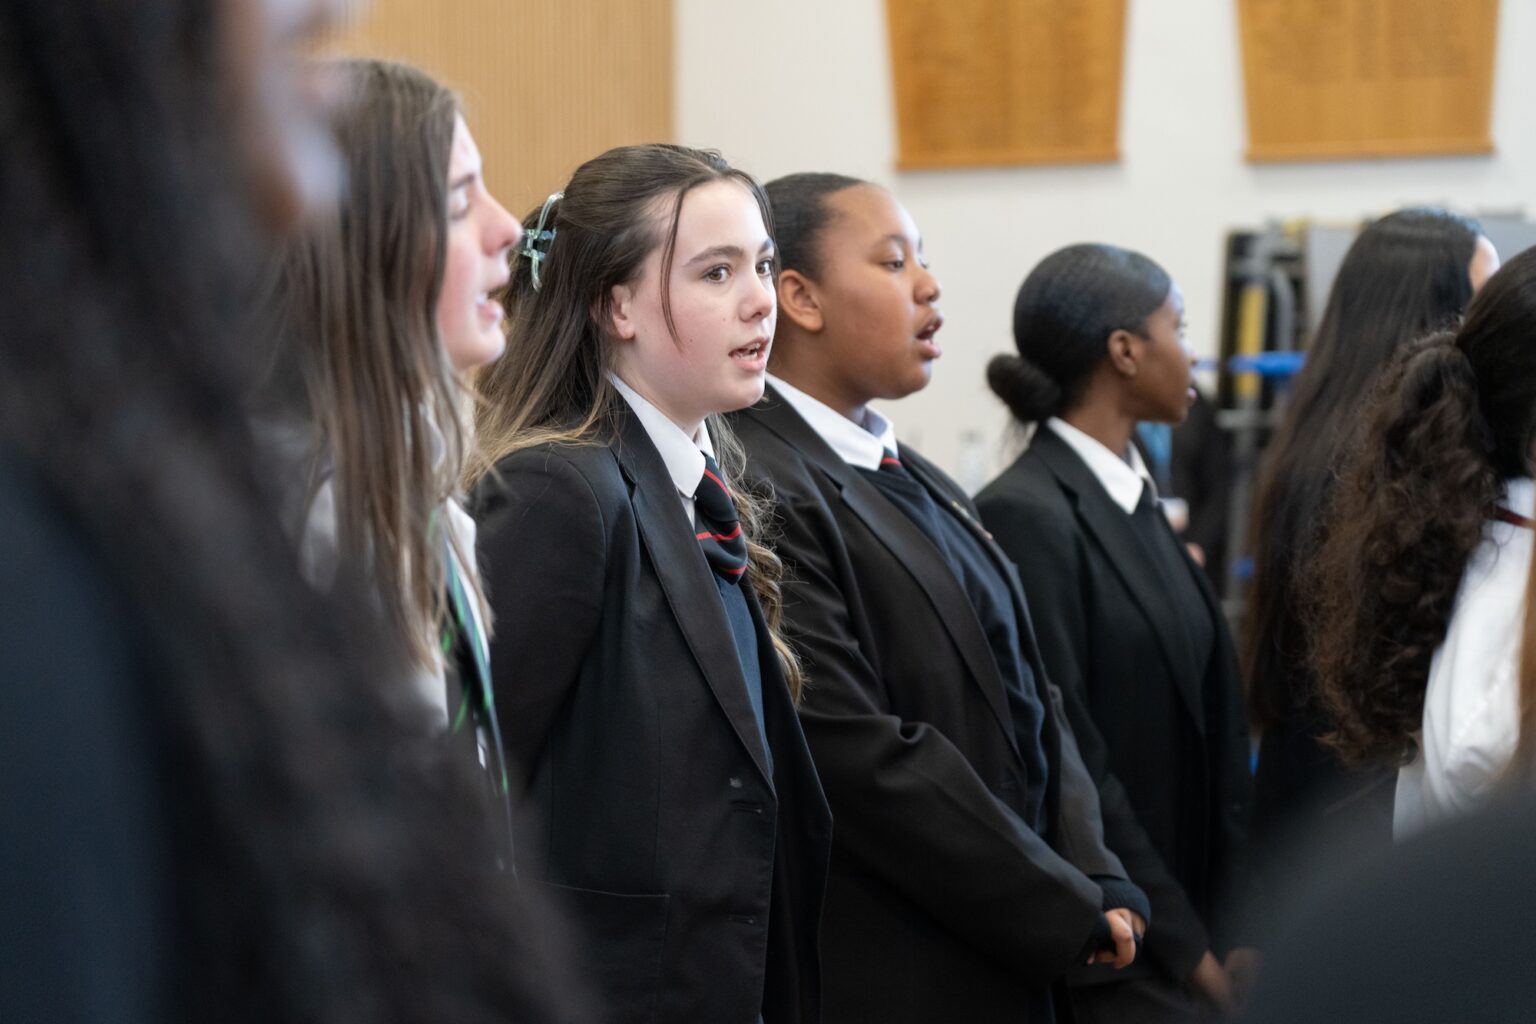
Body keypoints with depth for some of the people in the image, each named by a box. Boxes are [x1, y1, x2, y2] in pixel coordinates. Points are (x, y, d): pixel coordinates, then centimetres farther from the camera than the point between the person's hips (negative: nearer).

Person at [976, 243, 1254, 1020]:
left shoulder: (1136, 499, 11)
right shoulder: (1027, 517, -14)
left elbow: (1211, 721, 10)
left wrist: (1226, 933, 3)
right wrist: (1181, 948, -12)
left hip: (1189, 938, 8)